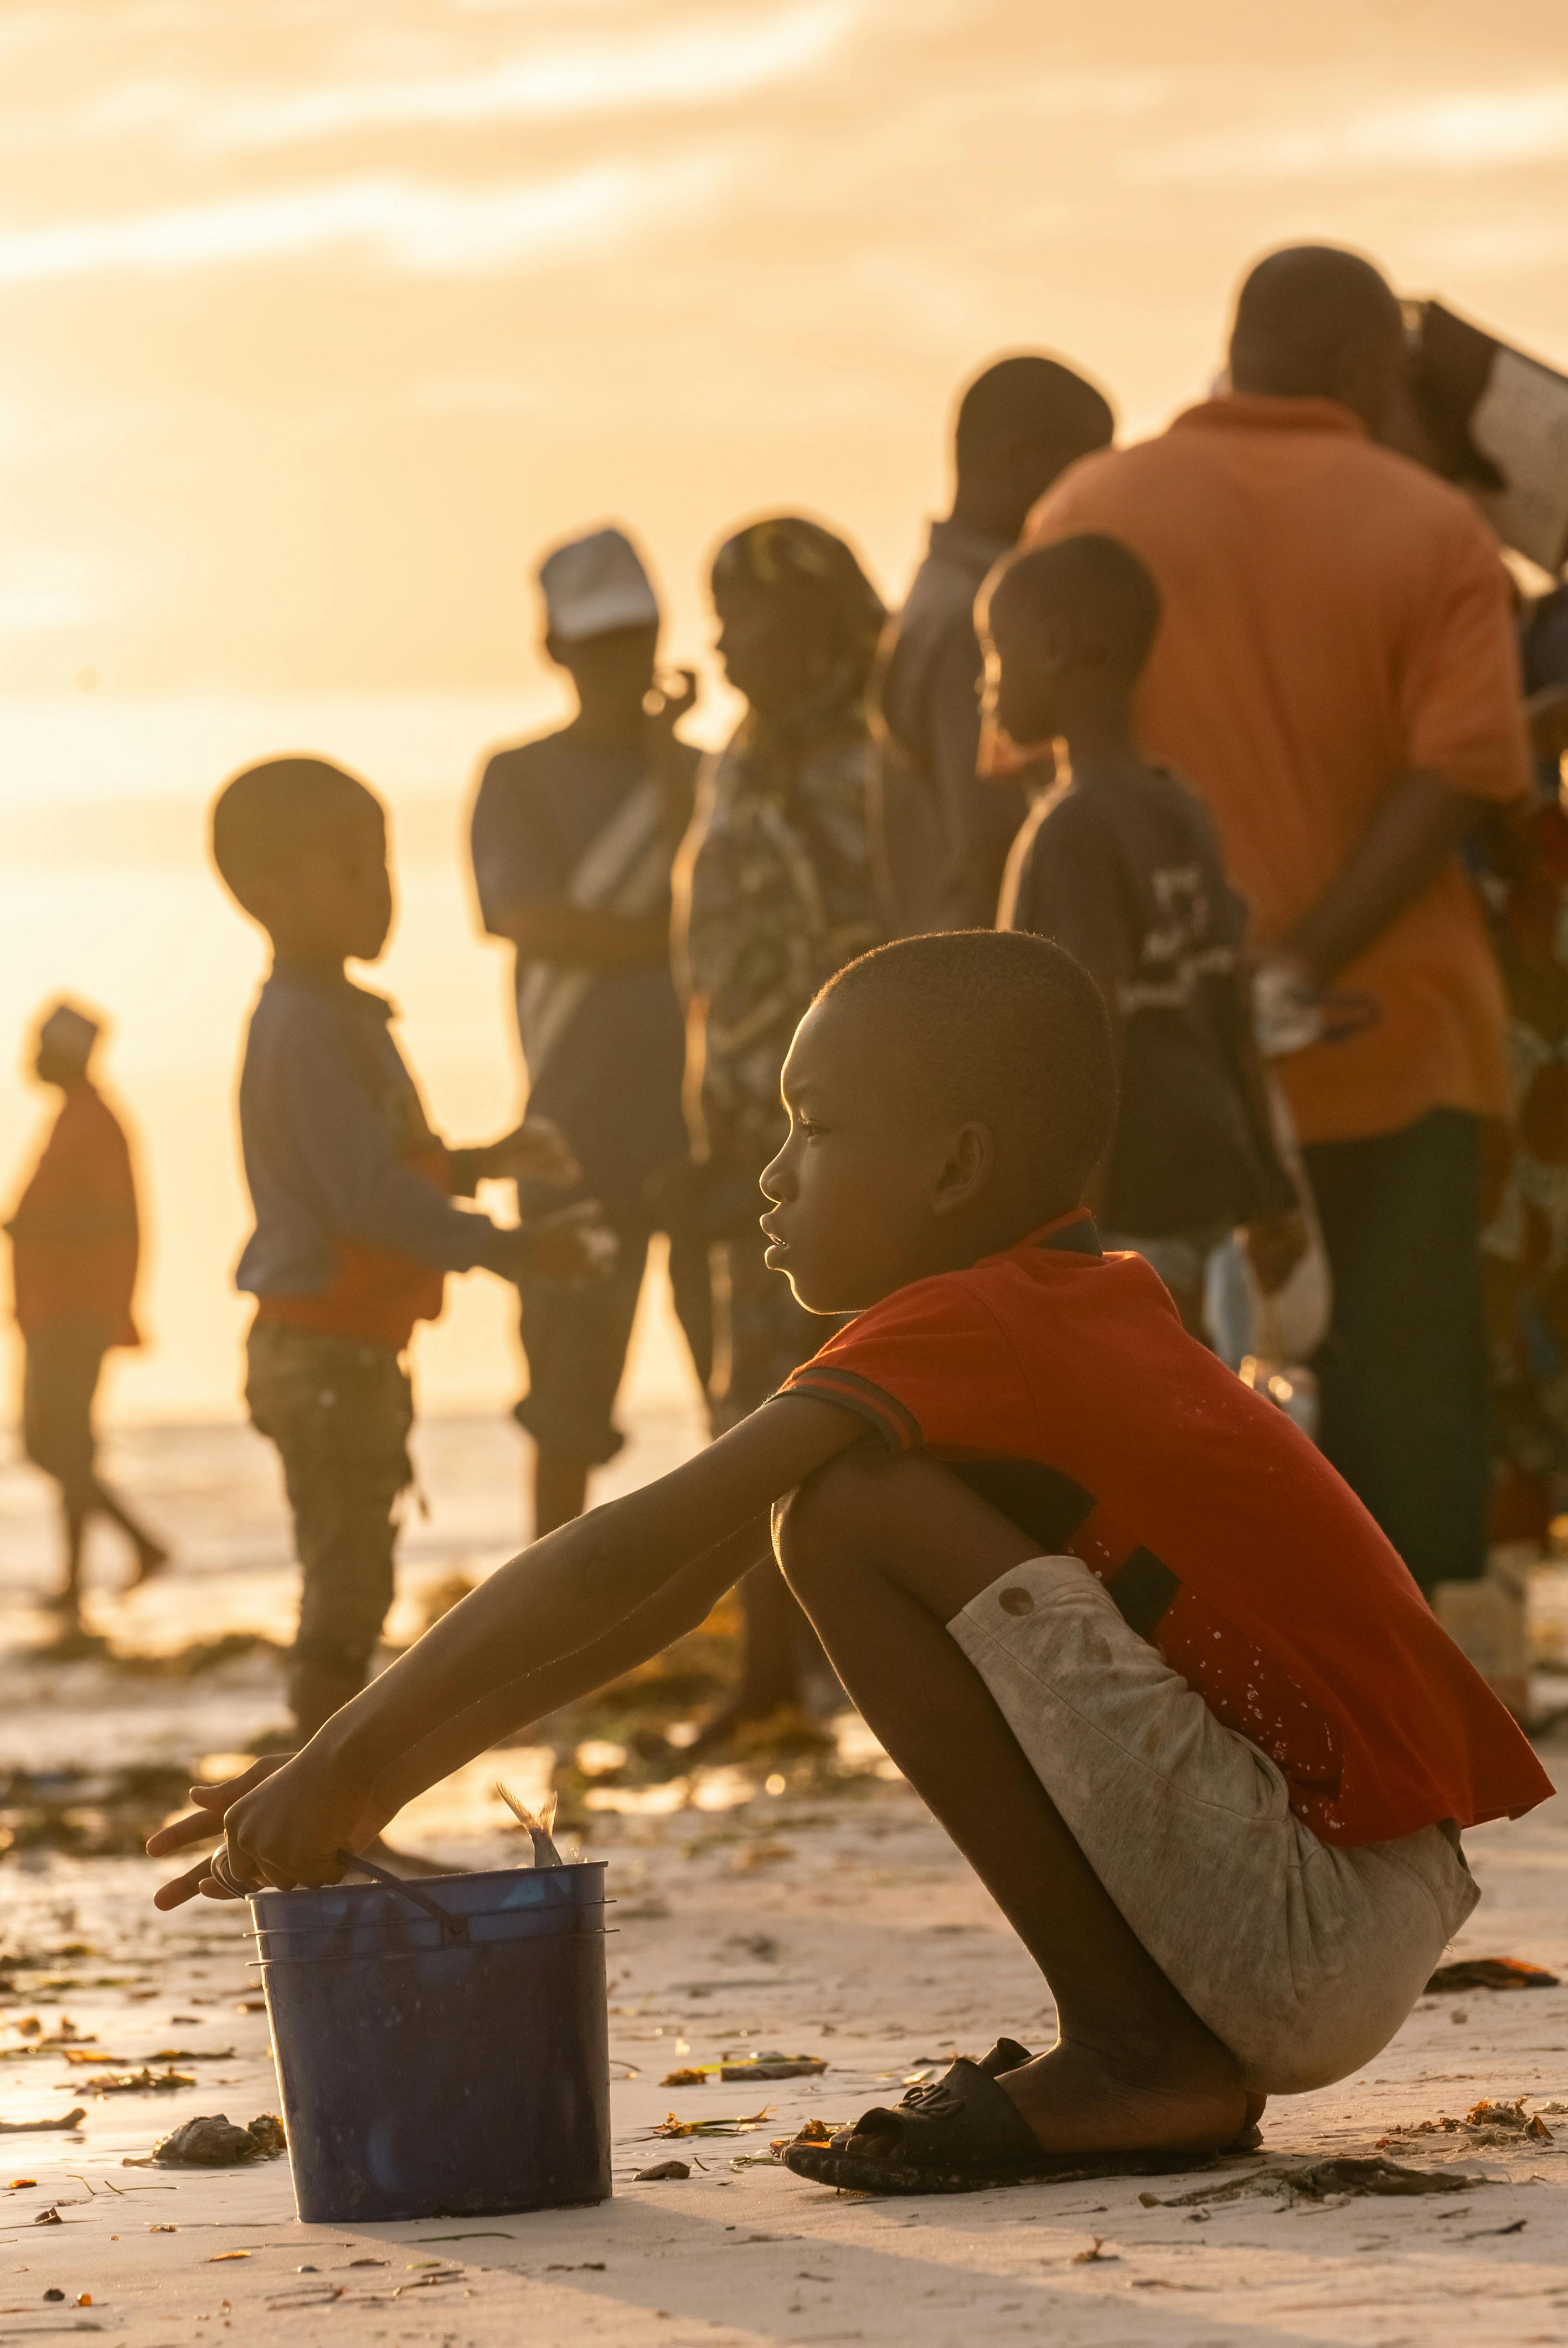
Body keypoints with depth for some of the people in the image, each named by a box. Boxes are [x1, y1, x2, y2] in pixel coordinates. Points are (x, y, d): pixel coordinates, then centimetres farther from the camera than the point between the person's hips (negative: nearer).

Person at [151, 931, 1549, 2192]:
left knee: (848, 1514, -14)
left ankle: (1139, 2054, -9)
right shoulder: (1090, 1310, 18)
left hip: (1318, 1925, -9)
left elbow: (621, 1561, -17)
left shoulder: (959, 1338, -10)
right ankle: (1164, 2048, 12)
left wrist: (348, 1763, -8)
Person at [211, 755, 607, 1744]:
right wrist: (515, 1251, -24)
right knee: (347, 1588, -8)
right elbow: (368, 1195, -24)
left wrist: (482, 1163, 13)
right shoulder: (306, 1028, -18)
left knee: (351, 1587, 14)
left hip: (350, 1343, 10)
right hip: (327, 1350, -10)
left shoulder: (337, 1017, 15)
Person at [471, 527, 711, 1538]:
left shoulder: (702, 770, 14)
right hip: (580, 1110, -2)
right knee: (570, 1387, -1)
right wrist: (672, 940, -10)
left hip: (705, 1107, 2)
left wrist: (667, 749, -5)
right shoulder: (520, 777, 7)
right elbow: (534, 923, -7)